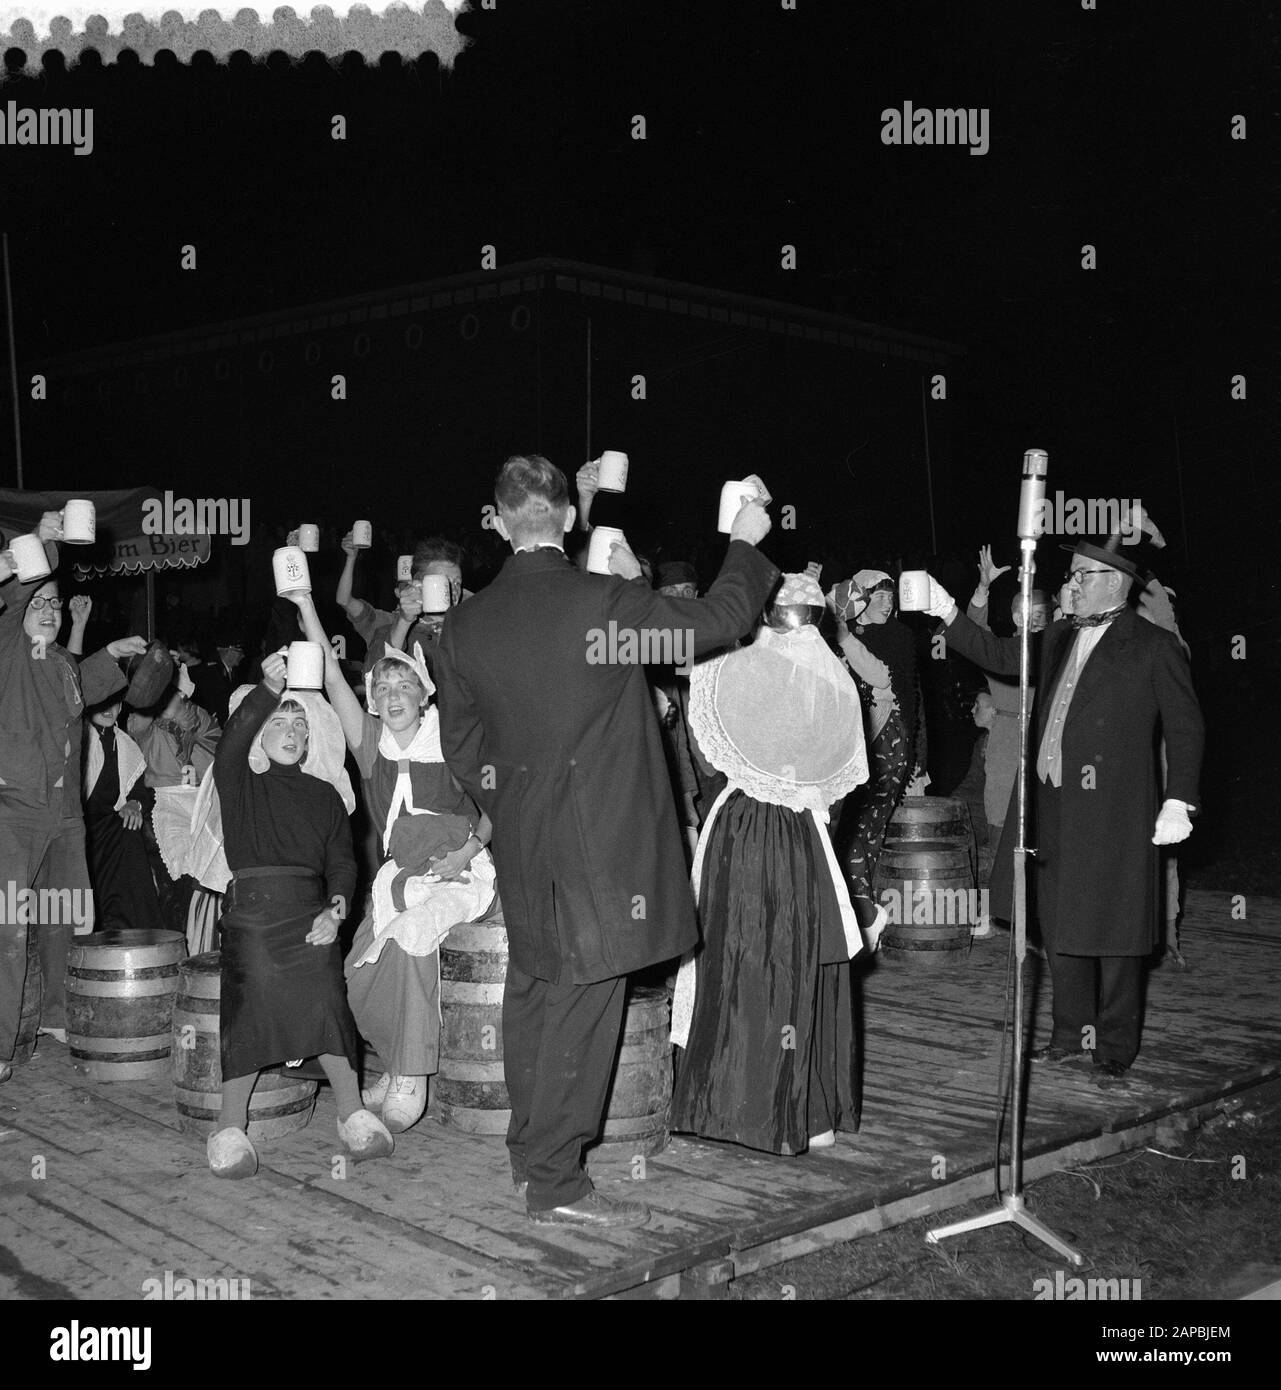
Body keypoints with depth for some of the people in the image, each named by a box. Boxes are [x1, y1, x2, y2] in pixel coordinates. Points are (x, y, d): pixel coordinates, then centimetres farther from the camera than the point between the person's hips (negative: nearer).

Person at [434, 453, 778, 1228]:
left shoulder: (467, 623, 1)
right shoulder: (605, 602, -15)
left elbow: (462, 743, 10)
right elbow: (718, 619, -4)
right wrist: (746, 543, 11)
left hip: (521, 840, 6)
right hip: (600, 838, -6)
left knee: (534, 989, 18)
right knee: (584, 1000, -1)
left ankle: (531, 1149, 32)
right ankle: (557, 1181, 4)